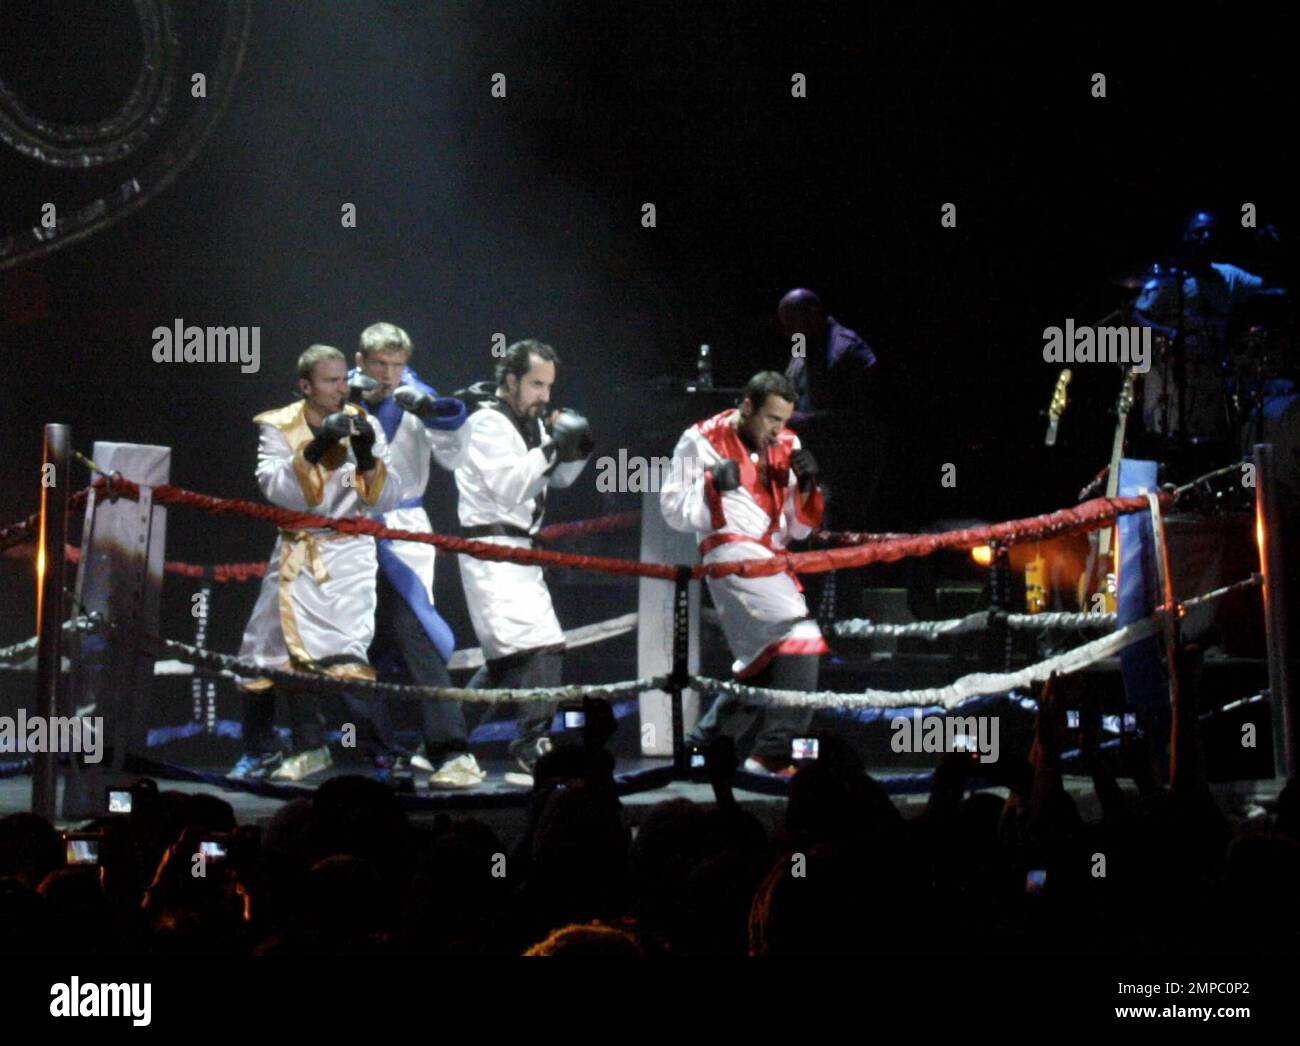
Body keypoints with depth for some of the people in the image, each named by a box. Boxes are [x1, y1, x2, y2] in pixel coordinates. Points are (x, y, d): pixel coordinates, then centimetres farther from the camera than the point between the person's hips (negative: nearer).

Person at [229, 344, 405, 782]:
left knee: (342, 655, -19)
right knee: (264, 654, 10)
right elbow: (276, 488, -18)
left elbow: (387, 500, -7)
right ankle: (261, 753, 28)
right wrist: (315, 449, -30)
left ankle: (383, 755, -11)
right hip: (294, 553, 3)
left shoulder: (363, 425, -1)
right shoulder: (278, 427, -1)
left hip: (347, 553, -3)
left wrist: (368, 458, -24)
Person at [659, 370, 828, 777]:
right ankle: (773, 755, -24)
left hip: (772, 561, 8)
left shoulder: (786, 447, 15)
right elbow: (673, 509, 0)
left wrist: (806, 486, -2)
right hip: (730, 554, -8)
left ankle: (703, 744, 26)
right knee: (798, 639, -23)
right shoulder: (702, 442, 0)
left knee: (763, 667, 12)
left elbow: (798, 528, 16)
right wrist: (712, 484, -15)